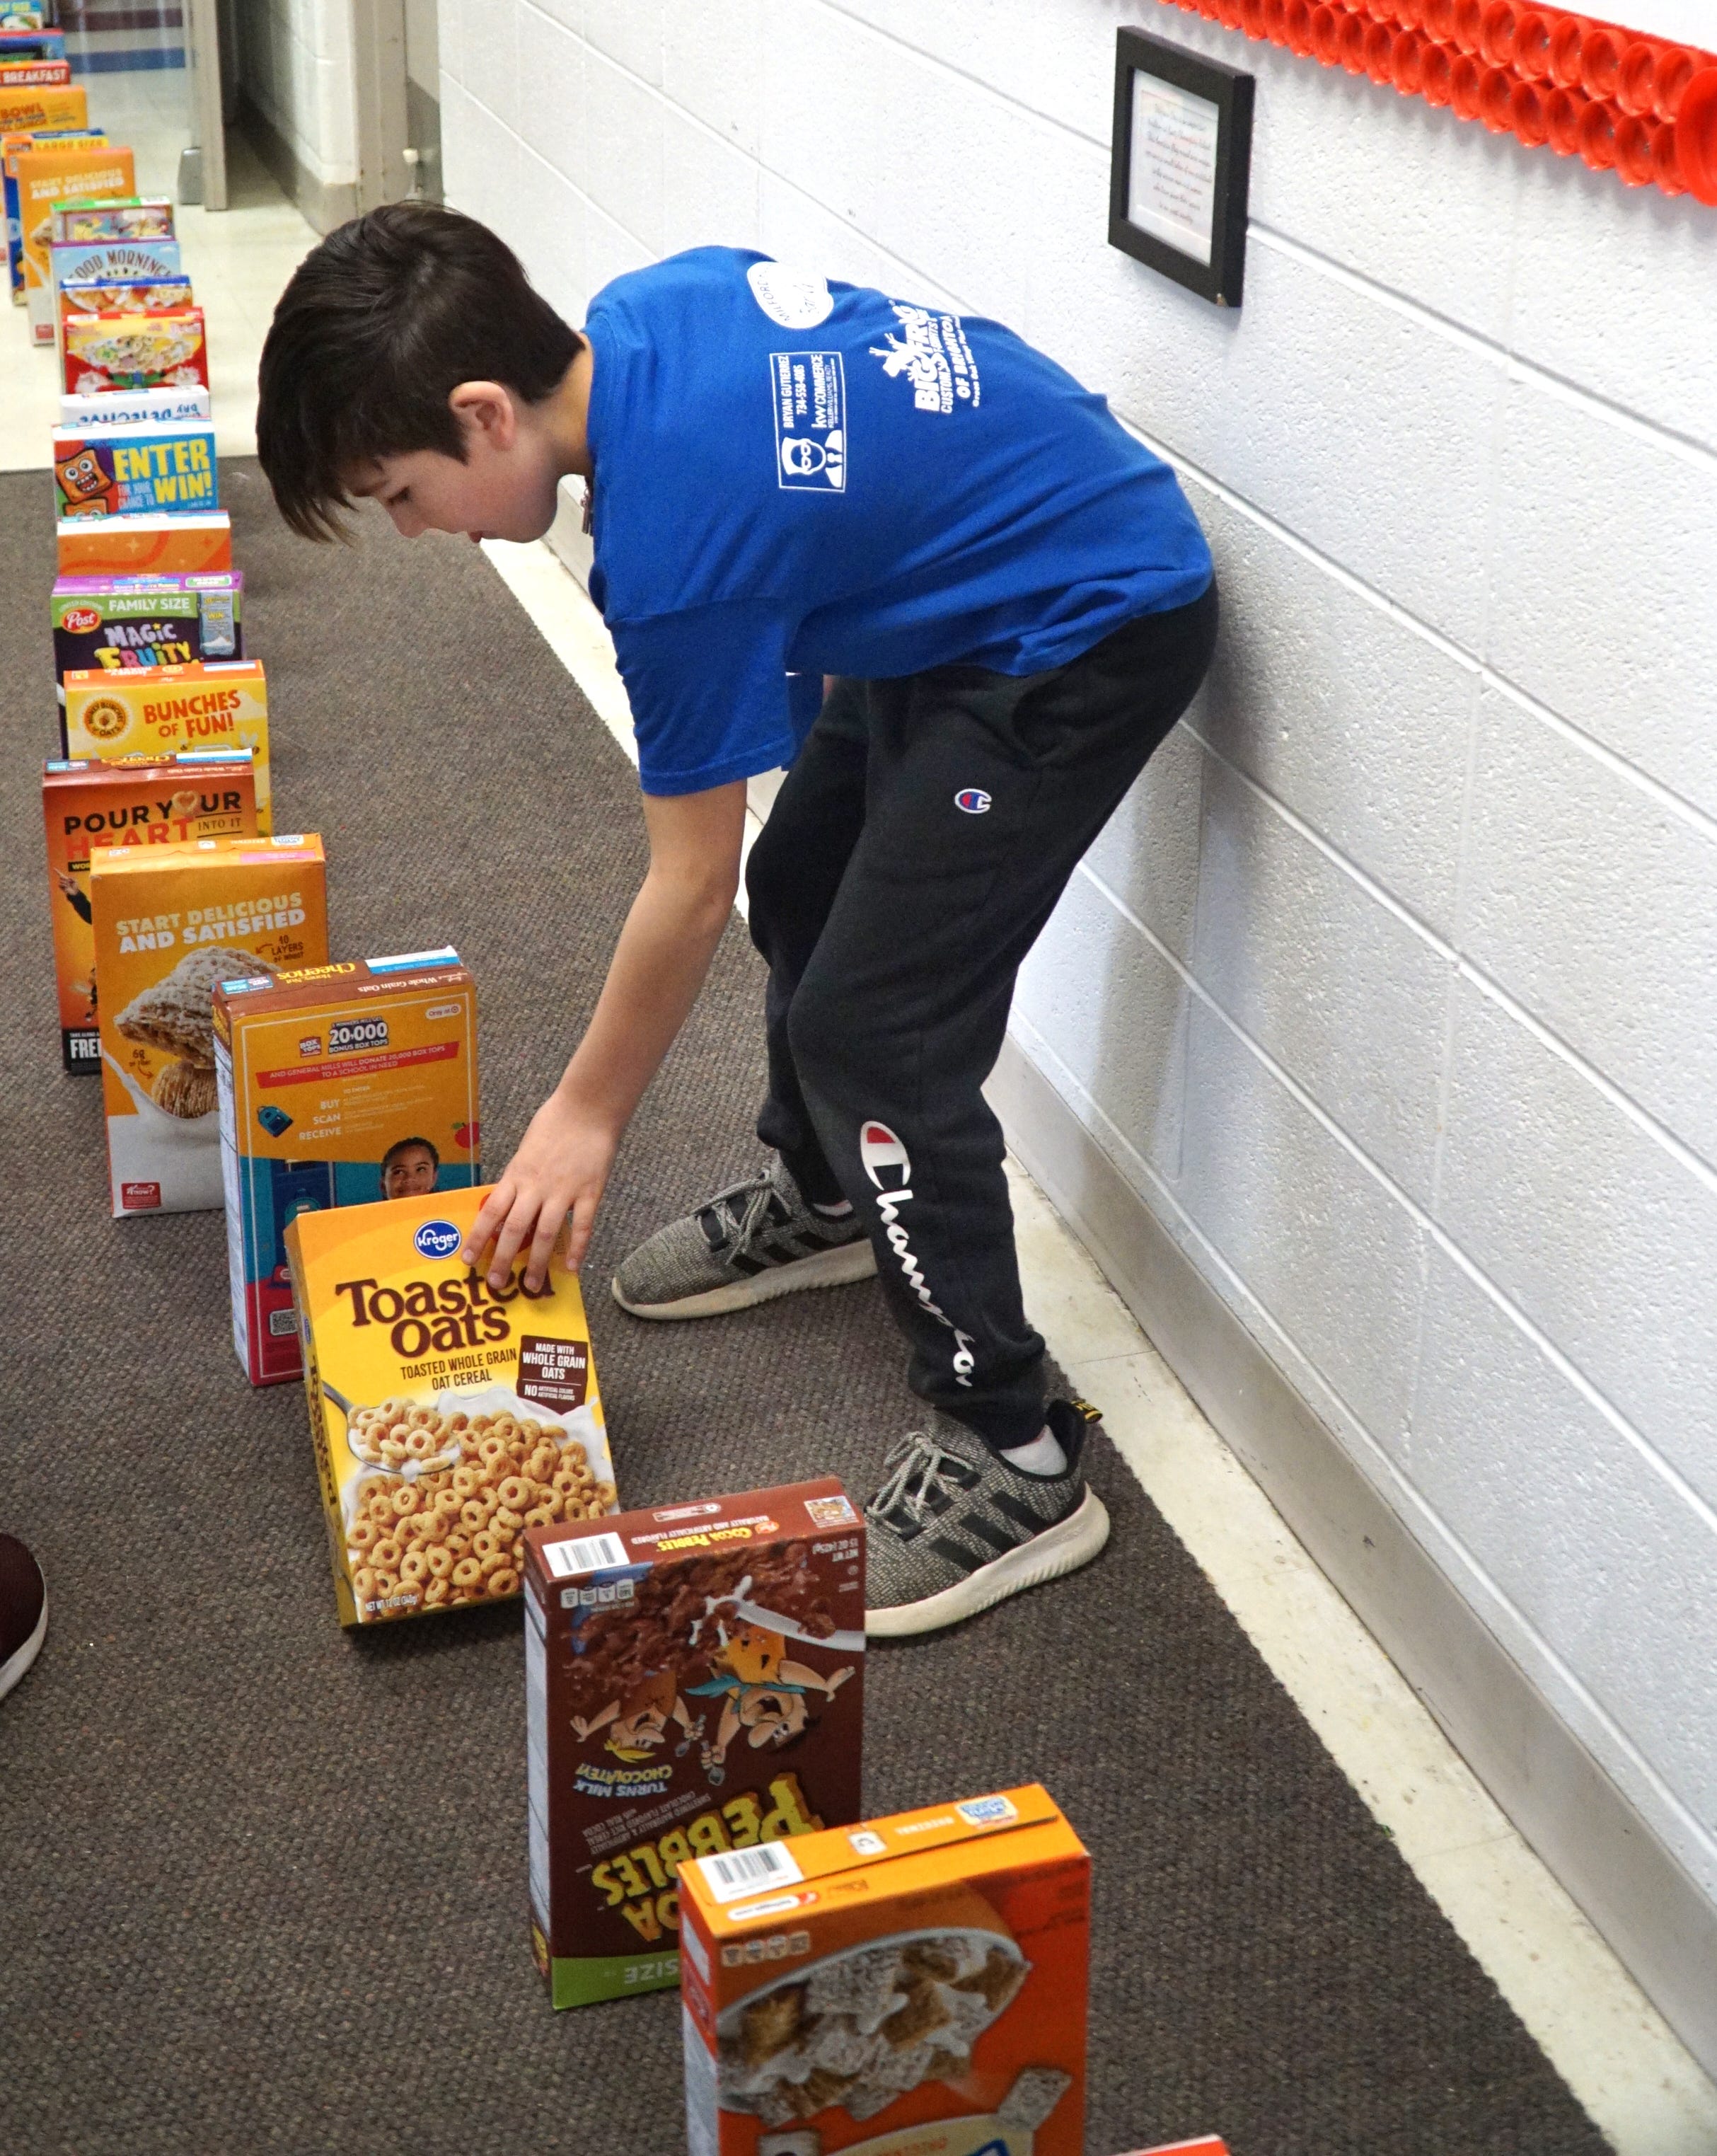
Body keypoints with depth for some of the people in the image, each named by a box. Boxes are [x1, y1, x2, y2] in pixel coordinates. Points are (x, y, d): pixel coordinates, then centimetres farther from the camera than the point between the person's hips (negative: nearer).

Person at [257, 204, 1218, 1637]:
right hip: (974, 580, 11)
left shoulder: (677, 531, -29)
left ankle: (1013, 1463, -4)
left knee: (874, 1029, -13)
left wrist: (584, 1119, -6)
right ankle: (818, 1200, 46)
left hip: (1090, 638, -10)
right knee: (805, 885, 22)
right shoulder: (642, 309, -6)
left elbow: (689, 885, -19)